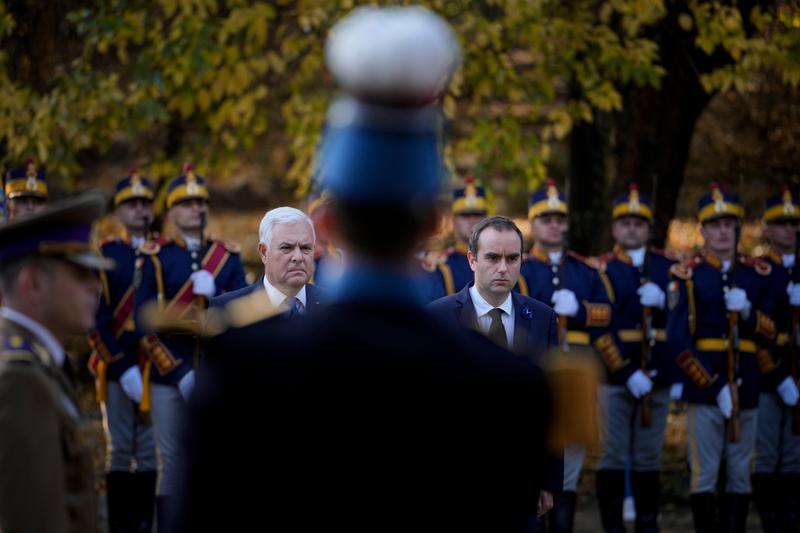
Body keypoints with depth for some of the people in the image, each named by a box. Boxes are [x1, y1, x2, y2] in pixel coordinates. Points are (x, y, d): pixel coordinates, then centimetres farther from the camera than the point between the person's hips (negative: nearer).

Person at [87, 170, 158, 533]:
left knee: (150, 450, 1)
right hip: (115, 366, -1)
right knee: (119, 449, 1)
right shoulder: (104, 255, 3)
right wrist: (123, 367, -11)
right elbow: (95, 318, -2)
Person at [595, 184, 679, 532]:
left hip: (658, 374, 3)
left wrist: (662, 302, -12)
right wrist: (628, 372, -16)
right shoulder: (601, 270, 1)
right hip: (615, 374, -3)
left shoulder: (669, 267, 11)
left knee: (649, 459, 9)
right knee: (614, 457, -1)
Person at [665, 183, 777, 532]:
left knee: (740, 475, 6)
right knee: (704, 476, -3)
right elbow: (678, 342, -8)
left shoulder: (757, 274, 10)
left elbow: (768, 337, 9)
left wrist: (749, 313, -12)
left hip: (745, 389, 4)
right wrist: (714, 388, -14)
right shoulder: (686, 276, -1)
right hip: (703, 388, -4)